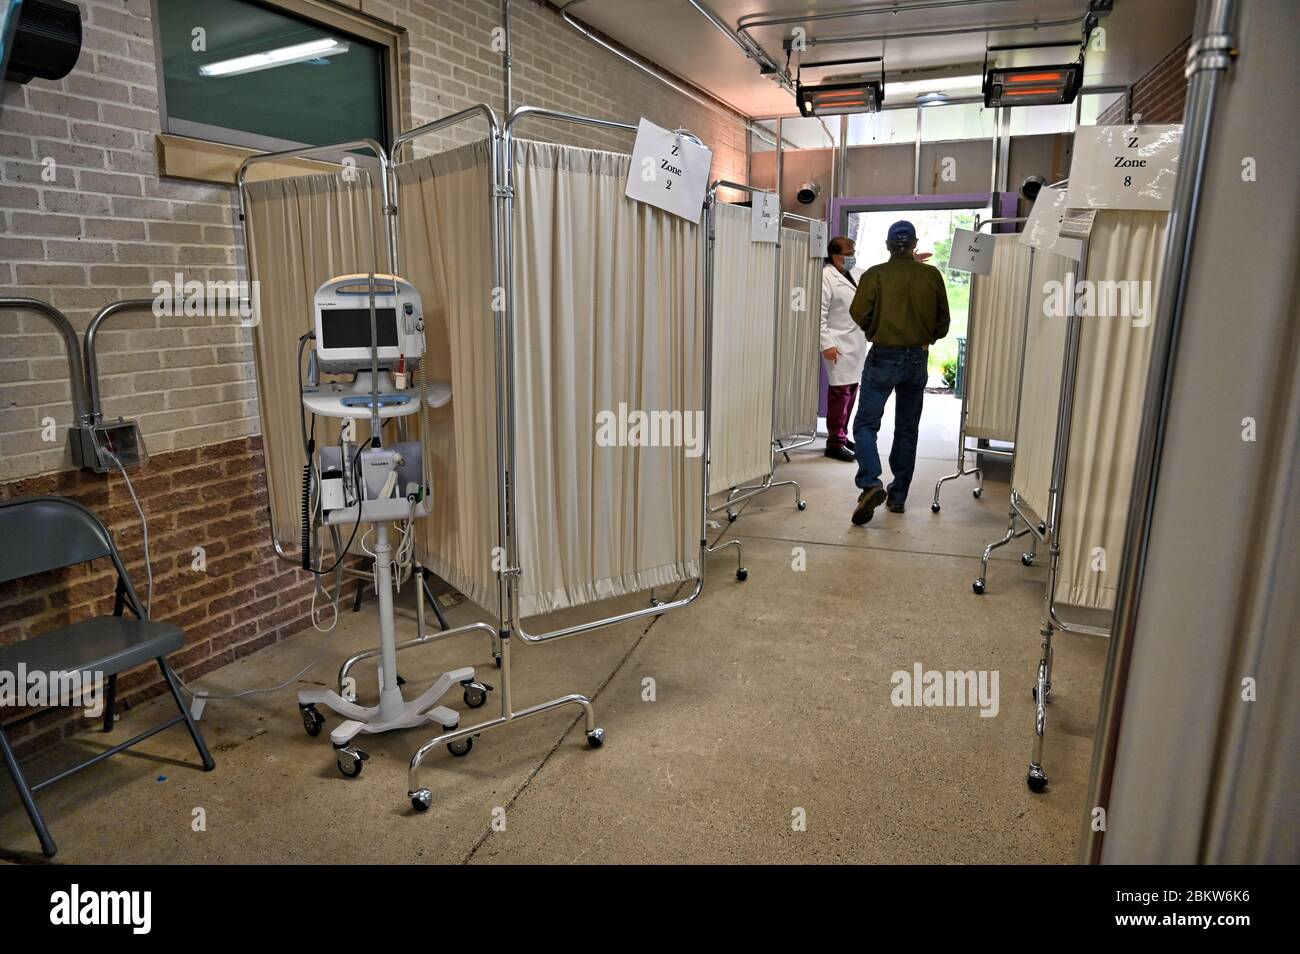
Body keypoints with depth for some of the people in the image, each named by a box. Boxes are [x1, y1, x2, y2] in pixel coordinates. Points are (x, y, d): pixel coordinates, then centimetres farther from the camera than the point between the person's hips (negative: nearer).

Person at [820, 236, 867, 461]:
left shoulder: (854, 275, 16)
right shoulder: (826, 277, -9)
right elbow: (820, 315, -14)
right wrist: (827, 344, -19)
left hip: (856, 345, 8)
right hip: (839, 346, -8)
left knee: (851, 391, 11)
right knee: (840, 392, -8)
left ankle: (842, 436, 22)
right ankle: (834, 443, -1)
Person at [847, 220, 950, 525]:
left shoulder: (875, 275, -9)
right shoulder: (931, 275, 1)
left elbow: (859, 314, -7)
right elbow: (943, 322, 6)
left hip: (883, 357, -3)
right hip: (918, 359, 4)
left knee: (865, 424, 0)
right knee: (907, 429, 12)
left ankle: (871, 484, -21)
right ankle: (898, 495, 17)